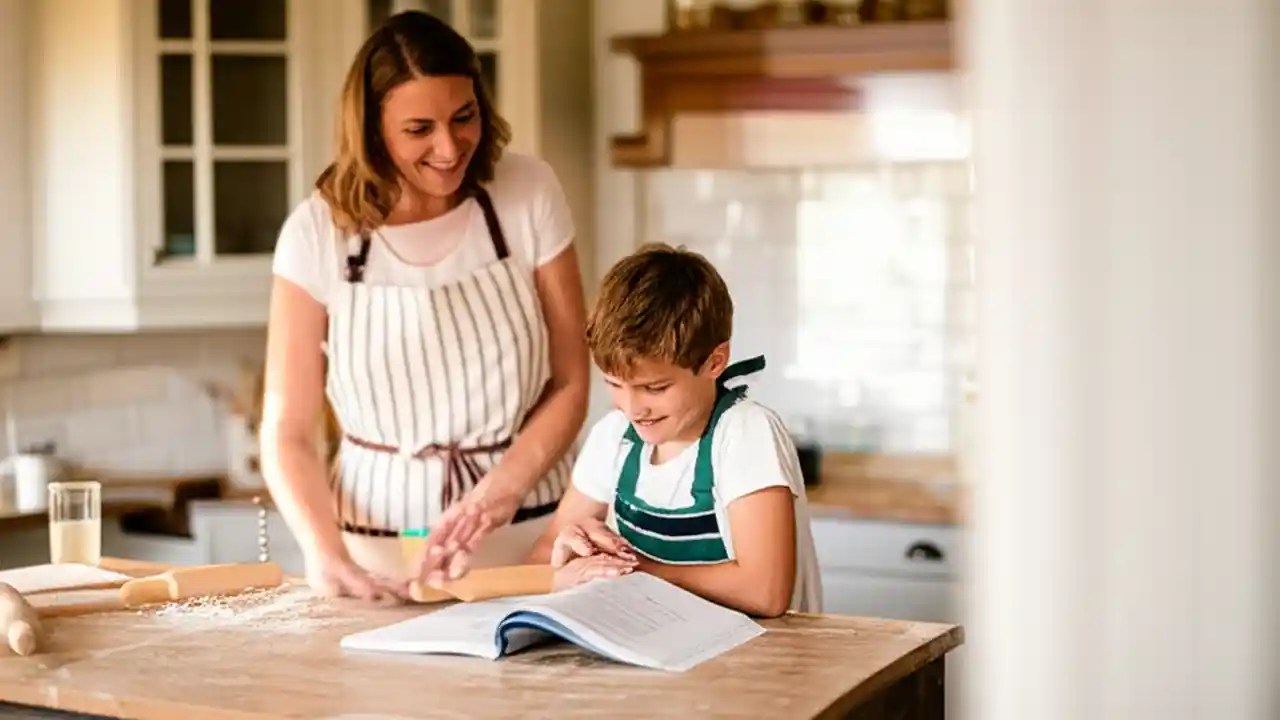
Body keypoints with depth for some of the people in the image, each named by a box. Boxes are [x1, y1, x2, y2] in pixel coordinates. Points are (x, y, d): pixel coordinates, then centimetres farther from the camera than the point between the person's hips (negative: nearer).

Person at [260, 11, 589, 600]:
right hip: (379, 546, 0)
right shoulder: (319, 231, -5)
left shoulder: (528, 195, -1)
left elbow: (569, 385, 3)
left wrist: (498, 493, -12)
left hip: (529, 534, 0)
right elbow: (286, 432, -4)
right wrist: (328, 556, -20)